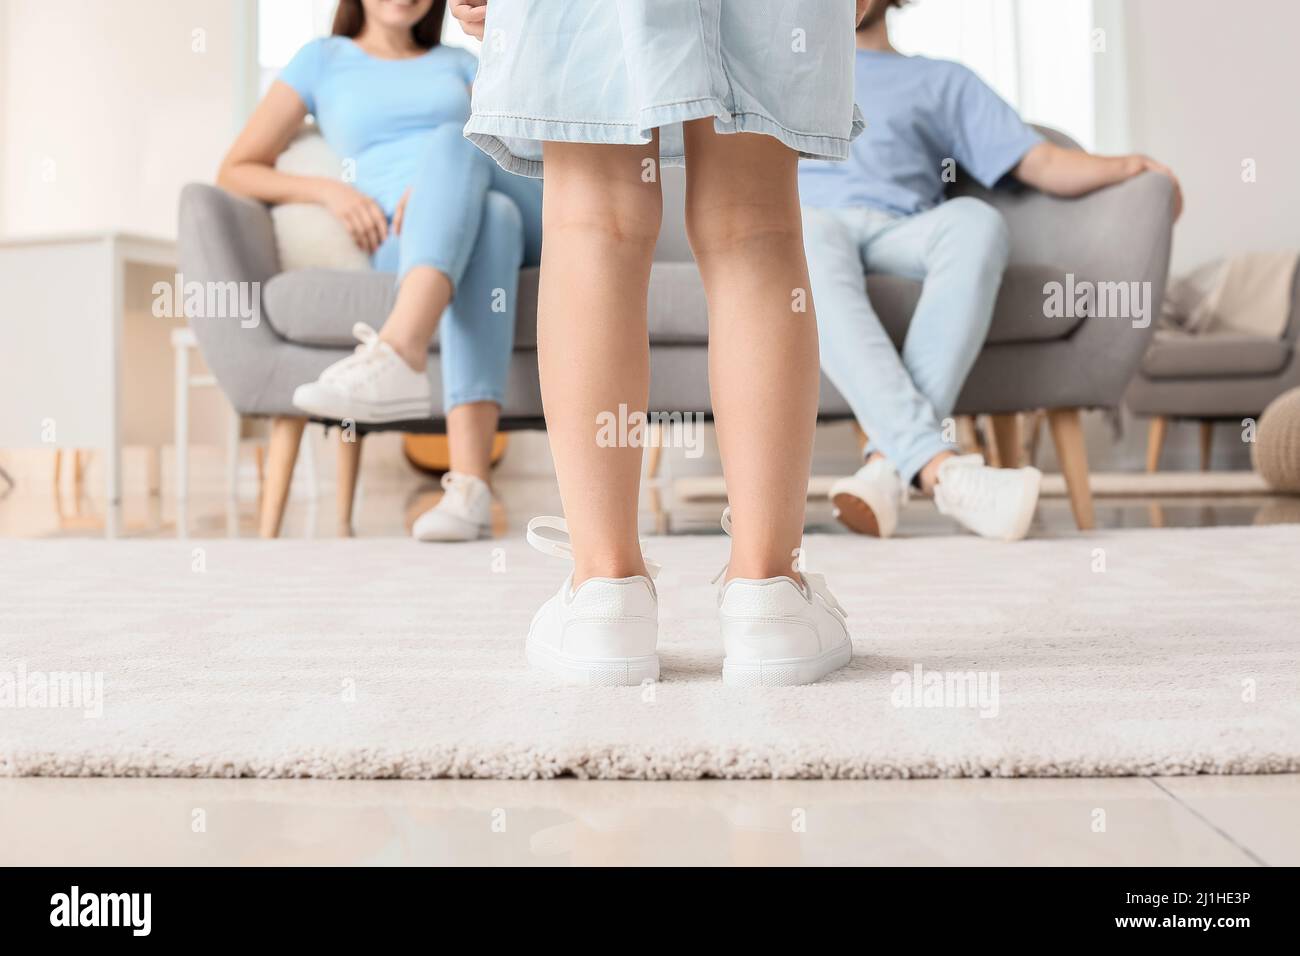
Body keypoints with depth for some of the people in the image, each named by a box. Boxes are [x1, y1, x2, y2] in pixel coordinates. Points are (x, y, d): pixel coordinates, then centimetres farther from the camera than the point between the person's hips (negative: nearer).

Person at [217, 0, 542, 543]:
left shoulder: (460, 63, 28)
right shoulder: (323, 60, 23)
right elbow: (236, 173, 17)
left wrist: (437, 182, -11)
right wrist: (329, 190, -1)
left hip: (525, 218, 2)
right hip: (408, 243, -1)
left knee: (453, 139, -31)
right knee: (491, 217, -37)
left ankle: (395, 357, -58)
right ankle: (469, 486, -56)